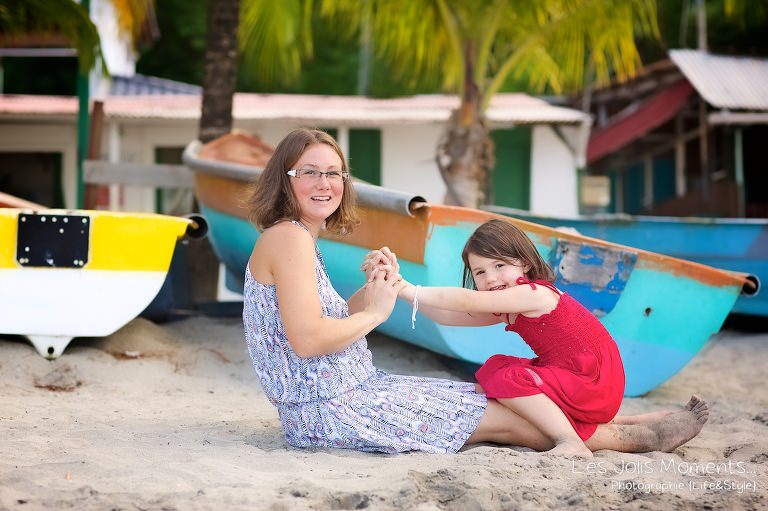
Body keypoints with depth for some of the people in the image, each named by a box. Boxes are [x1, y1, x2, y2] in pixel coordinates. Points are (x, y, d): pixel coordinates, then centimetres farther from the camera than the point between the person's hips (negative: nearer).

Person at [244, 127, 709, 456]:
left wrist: (372, 292, 1)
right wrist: (374, 312, -12)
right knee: (505, 418, -2)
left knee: (489, 395, 12)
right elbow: (307, 339, -27)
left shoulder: (296, 239, 14)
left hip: (349, 393, 10)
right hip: (330, 409, -10)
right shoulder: (290, 238, -17)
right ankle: (643, 438, 9)